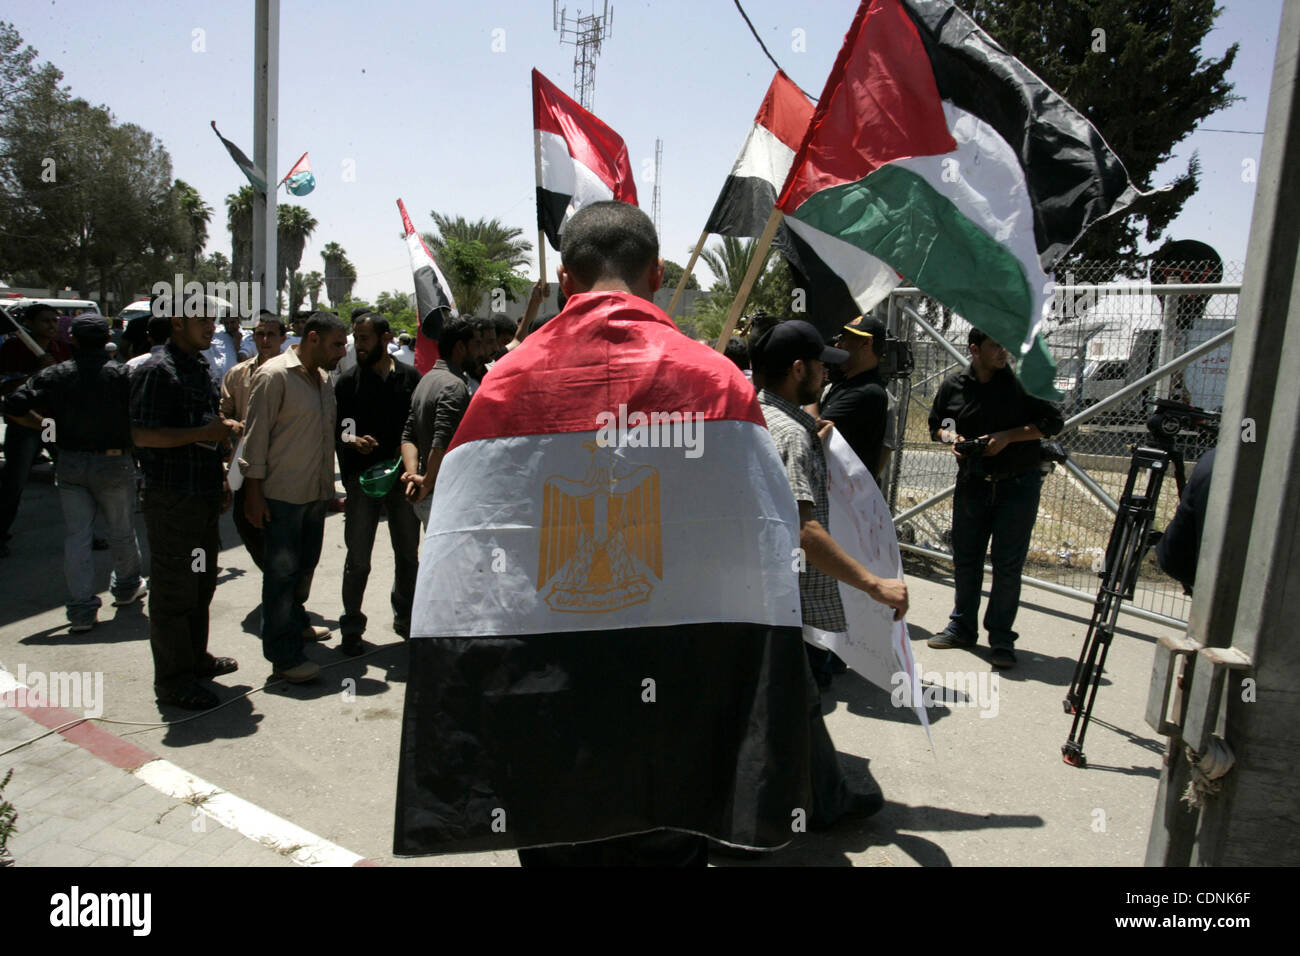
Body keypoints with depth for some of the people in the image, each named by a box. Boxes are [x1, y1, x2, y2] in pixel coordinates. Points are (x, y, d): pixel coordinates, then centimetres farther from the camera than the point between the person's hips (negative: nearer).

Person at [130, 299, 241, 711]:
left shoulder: (199, 367, 15)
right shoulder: (157, 371, -14)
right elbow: (141, 434, -21)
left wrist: (221, 473, 19)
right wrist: (204, 432, -22)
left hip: (204, 496, 9)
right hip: (172, 501, -9)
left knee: (201, 584, 18)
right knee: (173, 591, -1)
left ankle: (195, 659, 33)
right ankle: (173, 680, 8)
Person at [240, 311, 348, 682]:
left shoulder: (323, 378, 12)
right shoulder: (274, 375, -12)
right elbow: (256, 435, -13)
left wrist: (330, 486, 14)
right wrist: (253, 492, -15)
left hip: (316, 491, 8)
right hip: (282, 494, -8)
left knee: (306, 565, 19)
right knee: (282, 571, -2)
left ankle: (296, 621, 39)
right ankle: (283, 655, 5)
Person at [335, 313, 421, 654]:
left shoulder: (410, 377, 6)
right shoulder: (348, 380, 4)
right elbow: (336, 428, 0)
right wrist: (352, 441, -20)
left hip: (402, 475, 2)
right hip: (362, 476, -1)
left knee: (408, 554, 11)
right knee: (358, 559, 2)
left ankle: (405, 619, 28)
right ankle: (352, 628, 15)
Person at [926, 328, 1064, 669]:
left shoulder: (1022, 382, -5)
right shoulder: (953, 386, 2)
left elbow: (1053, 421, -2)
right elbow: (936, 425, 16)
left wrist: (1009, 436, -14)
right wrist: (950, 437, -7)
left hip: (1018, 484, -3)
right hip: (971, 484, 3)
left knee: (1008, 564, 0)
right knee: (965, 558, 10)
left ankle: (1001, 637, 11)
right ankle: (962, 627, 26)